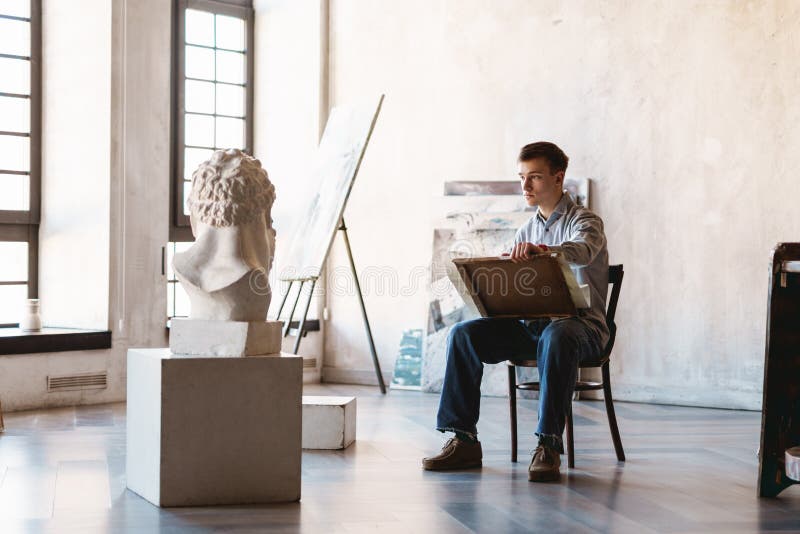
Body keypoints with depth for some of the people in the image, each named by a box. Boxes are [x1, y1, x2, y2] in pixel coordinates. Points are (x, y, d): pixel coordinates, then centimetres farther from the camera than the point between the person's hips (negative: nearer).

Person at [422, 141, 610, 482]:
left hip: (581, 324, -6)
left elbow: (582, 250, -28)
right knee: (463, 334, -16)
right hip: (531, 325, 6)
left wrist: (543, 250, -49)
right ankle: (464, 440, -16)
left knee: (556, 336, -42)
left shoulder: (584, 221, -2)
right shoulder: (525, 232, 19)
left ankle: (549, 446, -38)